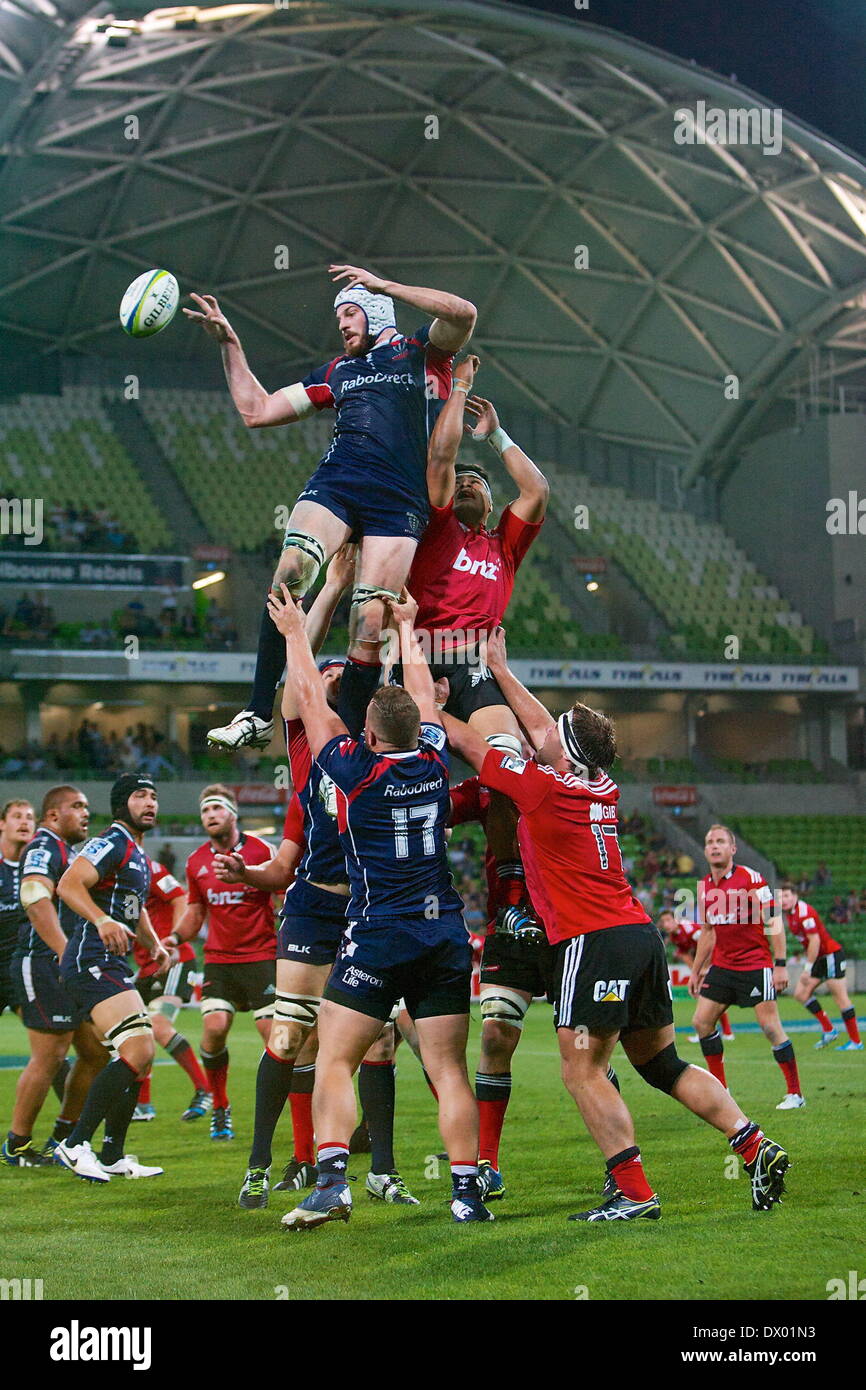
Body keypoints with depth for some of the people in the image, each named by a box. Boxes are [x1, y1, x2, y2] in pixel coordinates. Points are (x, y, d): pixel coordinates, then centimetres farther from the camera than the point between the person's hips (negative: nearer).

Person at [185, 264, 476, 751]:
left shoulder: (423, 351, 15)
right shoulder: (336, 372, 29)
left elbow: (464, 314, -7)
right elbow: (256, 410, 31)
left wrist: (383, 285, -5)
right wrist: (230, 342, 27)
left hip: (399, 504, -3)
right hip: (334, 485, 3)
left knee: (370, 626, -13)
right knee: (290, 574, -24)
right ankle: (259, 716, -23)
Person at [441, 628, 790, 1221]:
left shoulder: (543, 787, -8)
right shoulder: (604, 790, 12)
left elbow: (467, 740, 2)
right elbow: (542, 728, 27)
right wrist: (500, 669, 35)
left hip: (594, 942, -8)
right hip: (642, 935, 8)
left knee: (584, 1071, -4)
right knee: (663, 1063, 15)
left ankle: (634, 1194, -10)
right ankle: (757, 1147, 7)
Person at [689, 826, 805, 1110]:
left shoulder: (751, 879, -11)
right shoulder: (704, 887, 8)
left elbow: (773, 922, -12)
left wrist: (781, 964, -18)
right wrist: (696, 970, 20)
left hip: (756, 964, -6)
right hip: (722, 966, 6)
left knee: (770, 1026, -10)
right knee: (702, 1022, 0)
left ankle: (794, 1093, -1)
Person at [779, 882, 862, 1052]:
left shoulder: (804, 912, -20)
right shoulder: (789, 914, 9)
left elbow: (814, 941, -23)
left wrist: (808, 968, -21)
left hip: (831, 954, -10)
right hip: (819, 958, 10)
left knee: (840, 996, -8)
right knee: (801, 994, 4)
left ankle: (856, 1041, -3)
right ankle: (828, 1029, 9)